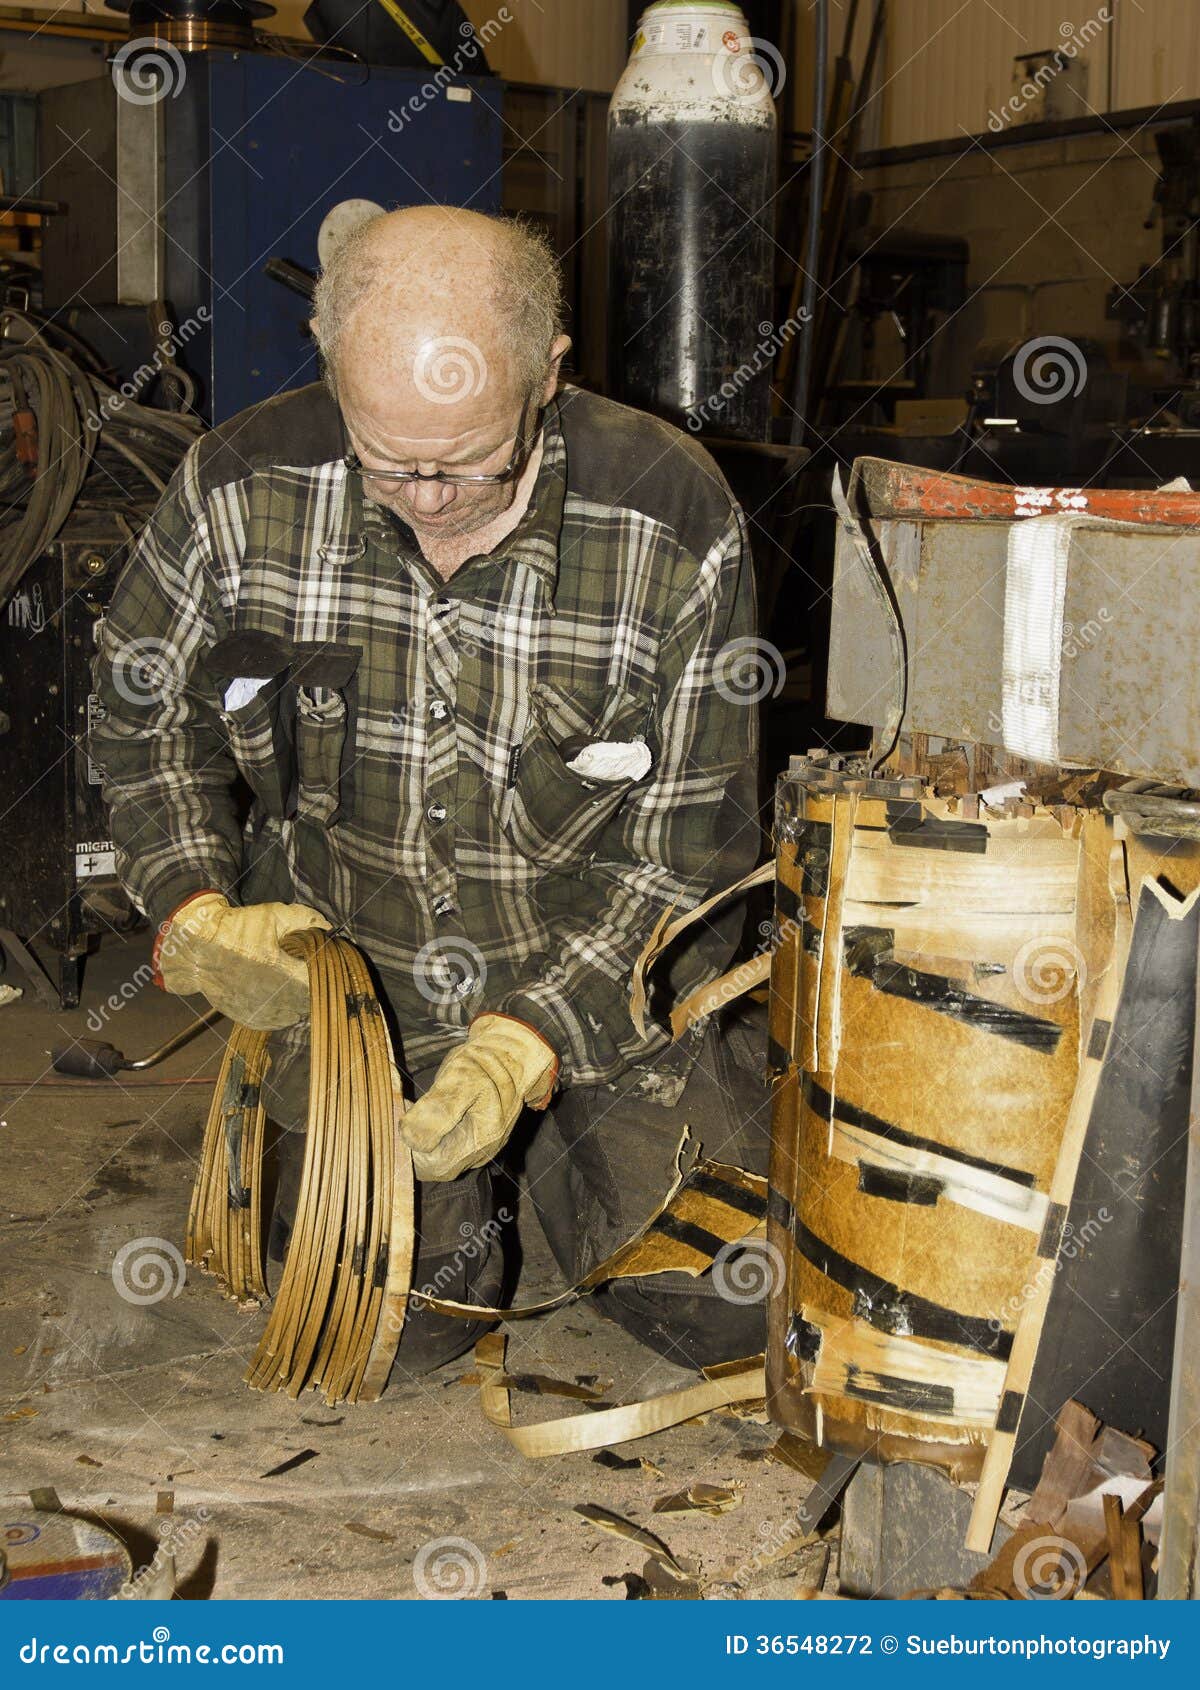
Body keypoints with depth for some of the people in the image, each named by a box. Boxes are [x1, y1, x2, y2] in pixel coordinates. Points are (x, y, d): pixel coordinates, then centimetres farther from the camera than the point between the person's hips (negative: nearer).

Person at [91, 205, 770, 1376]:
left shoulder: (672, 523, -19)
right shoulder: (242, 490, -15)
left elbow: (684, 850, -13)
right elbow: (143, 710, 4)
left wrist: (530, 1041, -25)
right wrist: (195, 913, -11)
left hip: (599, 985, 0)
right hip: (348, 973, 1)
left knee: (719, 1307, -5)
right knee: (388, 1321, -9)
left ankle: (550, 1132, 25)